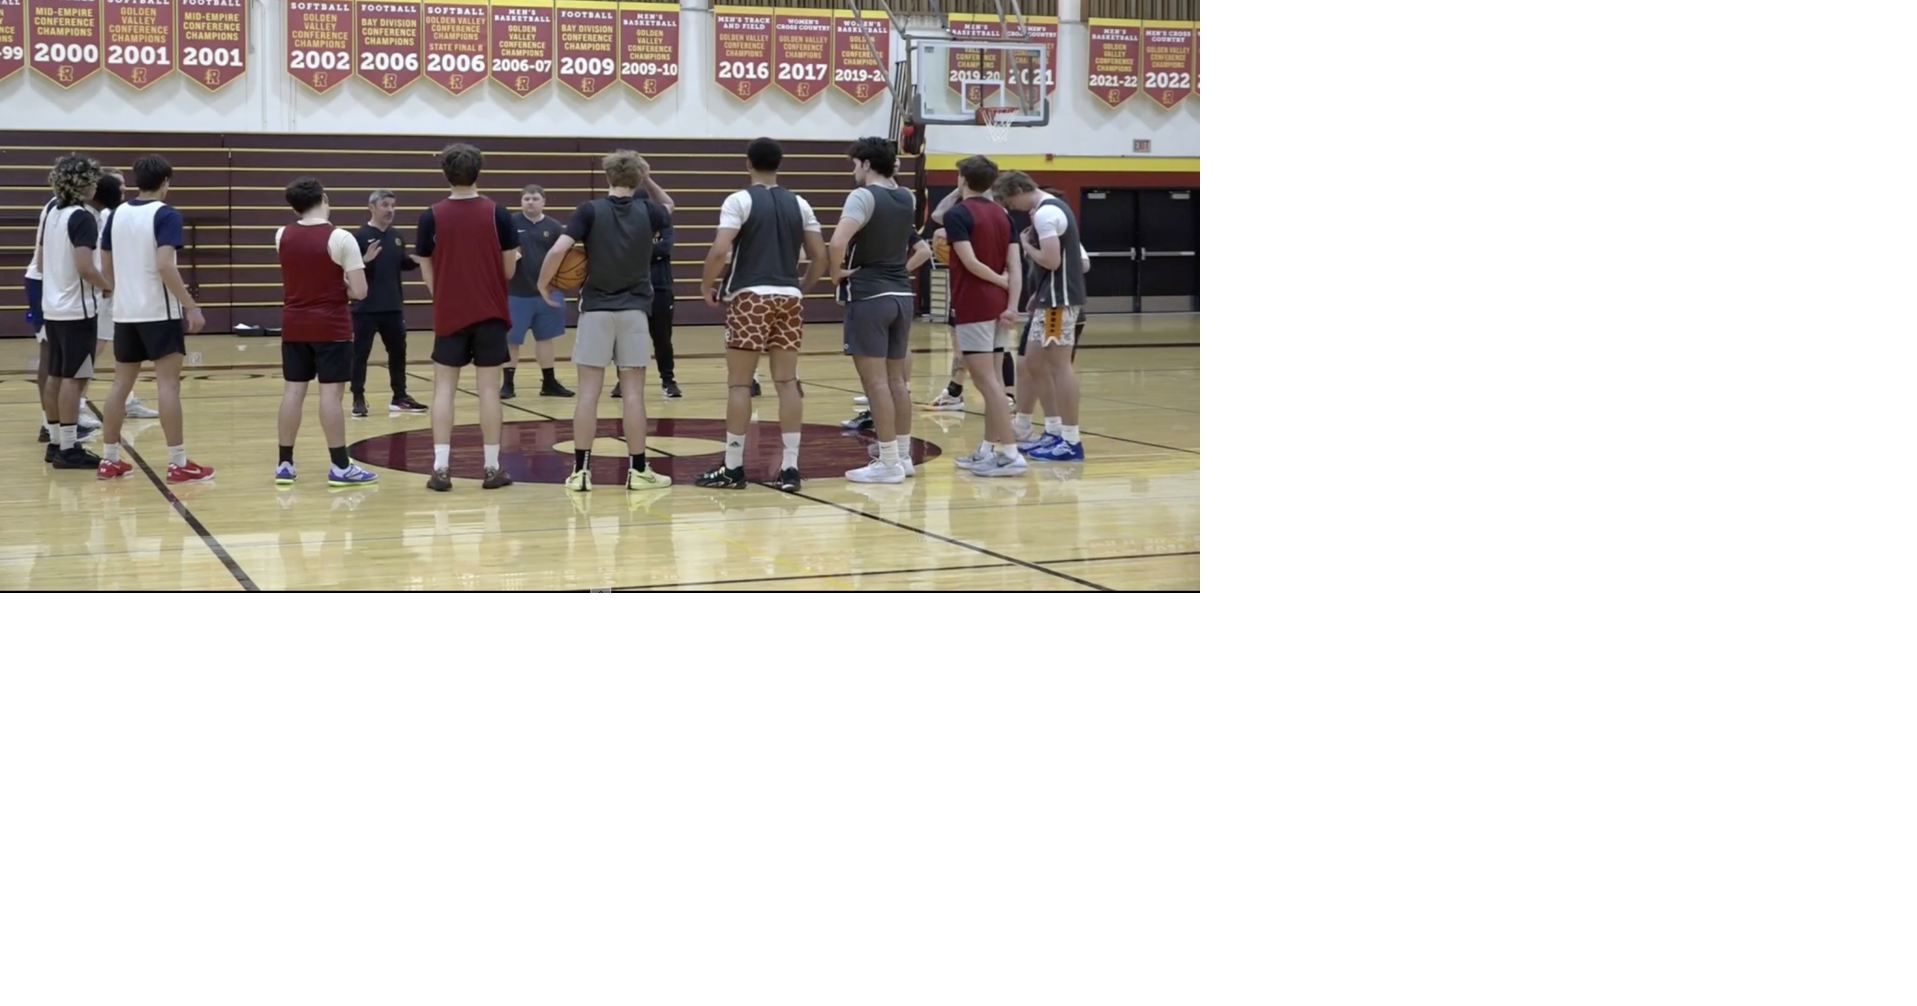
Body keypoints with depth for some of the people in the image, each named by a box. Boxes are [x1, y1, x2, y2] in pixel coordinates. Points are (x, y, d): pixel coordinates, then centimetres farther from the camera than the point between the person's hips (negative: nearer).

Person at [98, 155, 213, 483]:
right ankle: (178, 463, -4)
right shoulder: (166, 215, -11)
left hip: (125, 312, 7)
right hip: (159, 312, -7)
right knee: (168, 384, -4)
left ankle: (109, 459, 15)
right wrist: (191, 307, -20)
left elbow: (106, 266, 15)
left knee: (121, 383, 12)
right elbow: (165, 266, -23)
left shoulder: (118, 214, 10)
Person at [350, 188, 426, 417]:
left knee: (398, 351, 12)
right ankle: (358, 399, 6)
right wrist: (365, 260, -32)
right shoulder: (360, 236, -10)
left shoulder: (396, 237, 8)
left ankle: (400, 397, 22)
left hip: (393, 307, 6)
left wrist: (416, 261, -2)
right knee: (361, 353, 0)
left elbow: (404, 264, 18)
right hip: (366, 308, -6)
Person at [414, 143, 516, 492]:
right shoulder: (497, 213, -5)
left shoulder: (432, 217, -4)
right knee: (488, 388, 4)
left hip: (448, 315, 0)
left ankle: (441, 468, 0)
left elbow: (427, 271, 1)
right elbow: (509, 268, -1)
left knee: (444, 387, 6)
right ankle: (492, 468, 6)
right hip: (490, 313, 0)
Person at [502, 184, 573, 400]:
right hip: (517, 292, -3)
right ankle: (508, 384, 13)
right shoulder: (511, 222, -4)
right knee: (511, 339, 3)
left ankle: (549, 383, 22)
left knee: (545, 336, 13)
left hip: (546, 291, 3)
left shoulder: (553, 227, 4)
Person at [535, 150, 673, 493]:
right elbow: (669, 211, 26)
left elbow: (558, 250, -16)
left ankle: (580, 470, 0)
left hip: (596, 308, -1)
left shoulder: (590, 210, -7)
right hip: (634, 309, 1)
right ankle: (637, 470, 4)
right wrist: (648, 183, 29)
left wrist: (544, 284, -2)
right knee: (633, 392, 3)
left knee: (589, 392, 1)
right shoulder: (647, 211, 1)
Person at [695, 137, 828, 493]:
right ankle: (790, 468, 4)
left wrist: (707, 286, 1)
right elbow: (820, 257, 9)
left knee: (739, 383, 1)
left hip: (750, 297, -4)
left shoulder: (739, 200, -4)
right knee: (787, 382, 5)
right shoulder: (799, 204, 10)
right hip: (789, 298, 4)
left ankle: (733, 468, 4)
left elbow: (719, 250, -14)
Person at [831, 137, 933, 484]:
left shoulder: (863, 196, -11)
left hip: (868, 297, -8)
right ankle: (903, 455, 19)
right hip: (901, 295, 8)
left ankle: (888, 462, -6)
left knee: (875, 380, -6)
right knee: (897, 379, 14)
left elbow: (839, 241, -26)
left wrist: (837, 273, -12)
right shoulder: (906, 199, 11)